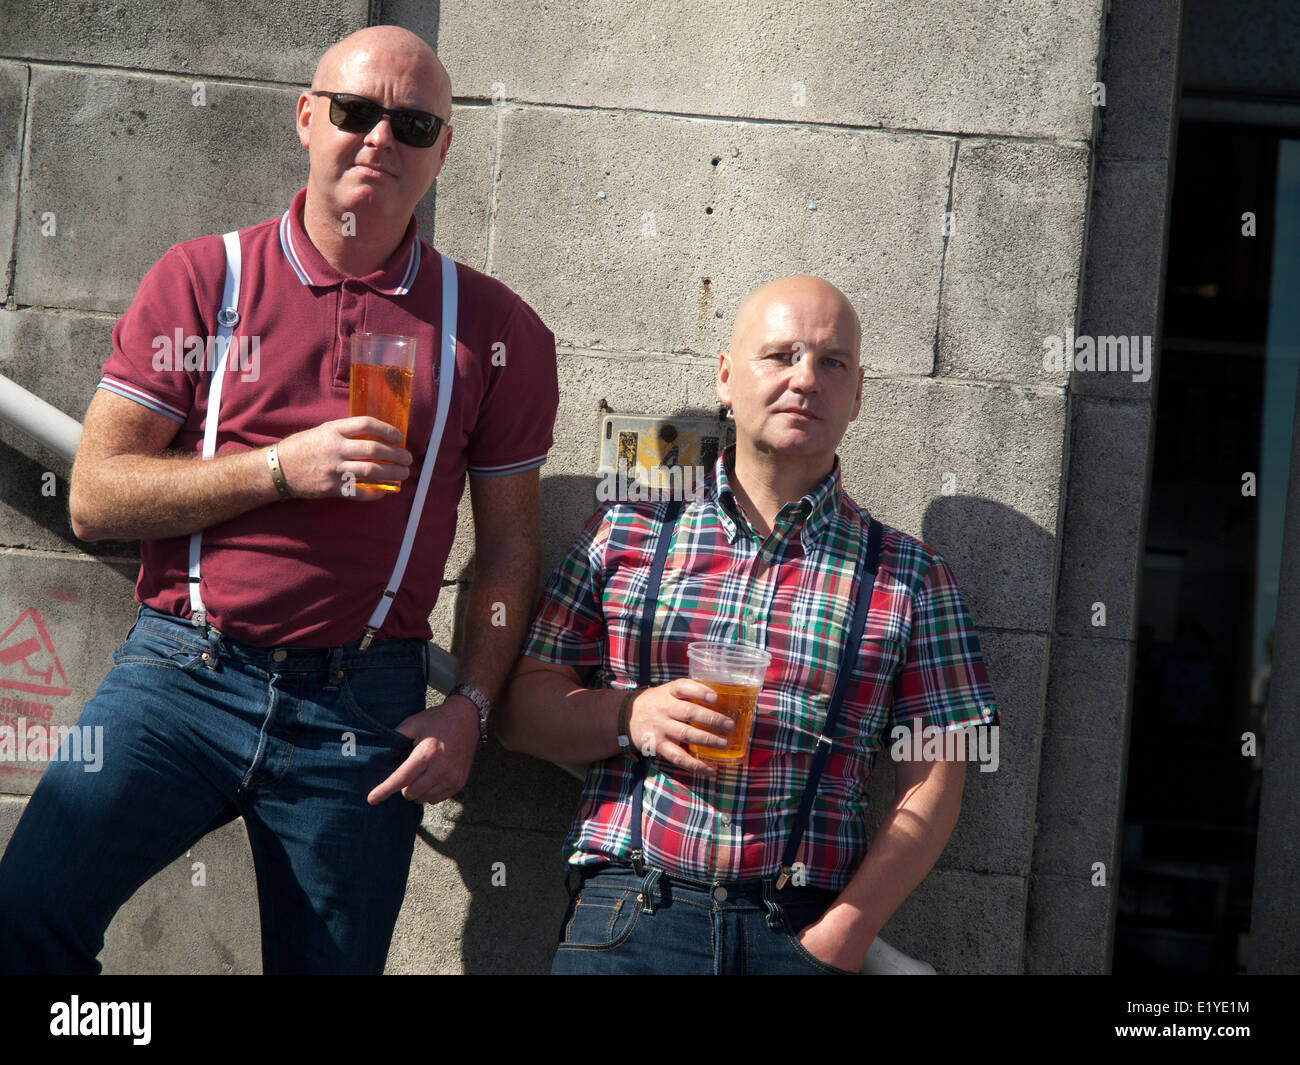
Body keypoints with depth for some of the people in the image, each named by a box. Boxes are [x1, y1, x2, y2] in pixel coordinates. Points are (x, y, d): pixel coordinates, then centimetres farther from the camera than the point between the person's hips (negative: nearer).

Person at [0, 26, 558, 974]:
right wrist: (280, 468, -12)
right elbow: (94, 498, -1)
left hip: (362, 710, 1)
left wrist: (470, 706, -1)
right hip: (183, 673, 0)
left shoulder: (495, 328, 7)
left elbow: (510, 543, 11)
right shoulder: (202, 280, 4)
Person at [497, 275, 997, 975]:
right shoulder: (627, 532, 11)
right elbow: (521, 707, 10)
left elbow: (934, 781, 5)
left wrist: (844, 932, -6)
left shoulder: (909, 575, 10)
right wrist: (629, 717, -9)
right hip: (627, 910, -1)